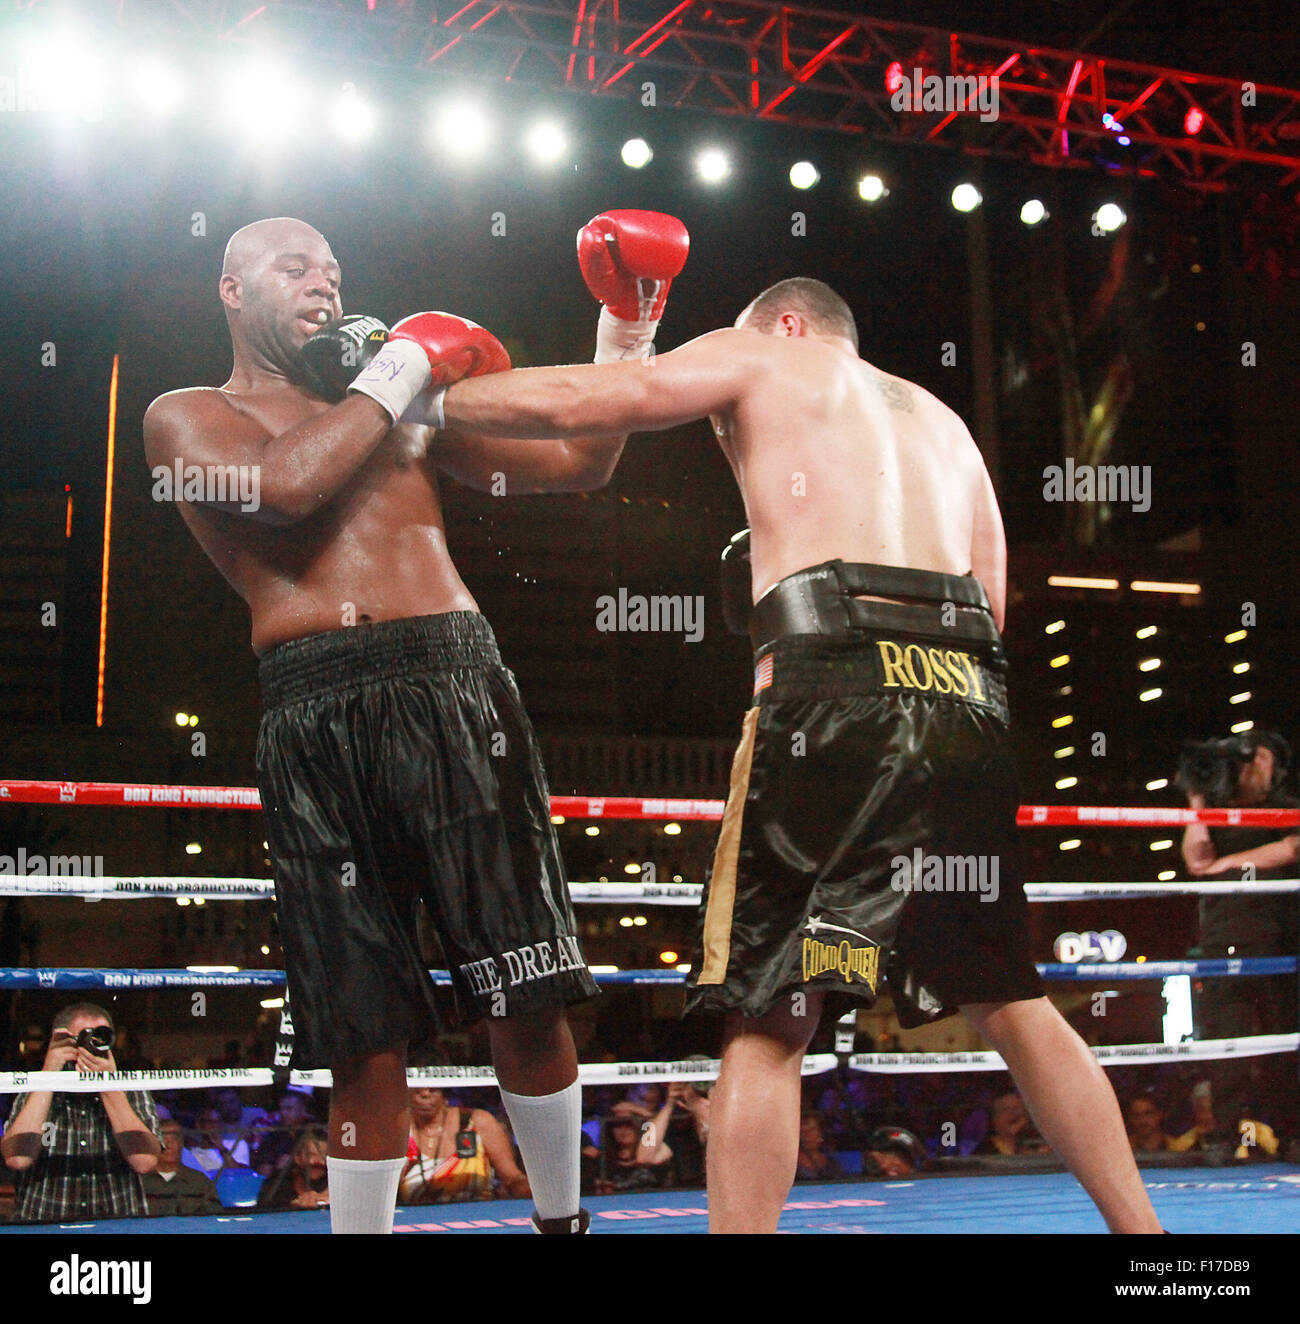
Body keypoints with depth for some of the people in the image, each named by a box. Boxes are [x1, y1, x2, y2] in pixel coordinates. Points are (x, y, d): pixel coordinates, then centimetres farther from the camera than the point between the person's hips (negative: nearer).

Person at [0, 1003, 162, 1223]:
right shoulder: (31, 1097, 7)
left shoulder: (132, 1094, 6)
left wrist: (109, 1087, -10)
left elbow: (145, 1162, -9)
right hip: (44, 1232, 1)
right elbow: (18, 1159, -11)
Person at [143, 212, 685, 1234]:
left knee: (526, 1005, 1)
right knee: (367, 1043, 1)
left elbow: (578, 466, 24)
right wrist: (397, 370, 2)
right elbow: (280, 484, -9)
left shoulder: (411, 414, 24)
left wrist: (625, 334, 15)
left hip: (456, 689, 3)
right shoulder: (186, 416, 13)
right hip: (314, 717, -2)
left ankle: (562, 1218, 21)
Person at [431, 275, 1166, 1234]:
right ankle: (1140, 1221, 16)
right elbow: (991, 598, 23)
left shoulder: (760, 357, 17)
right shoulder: (943, 420, 32)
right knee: (1010, 1004, 15)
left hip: (838, 685, -6)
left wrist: (433, 399, 23)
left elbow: (569, 402, 10)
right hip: (968, 701, 6)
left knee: (767, 1016, -4)